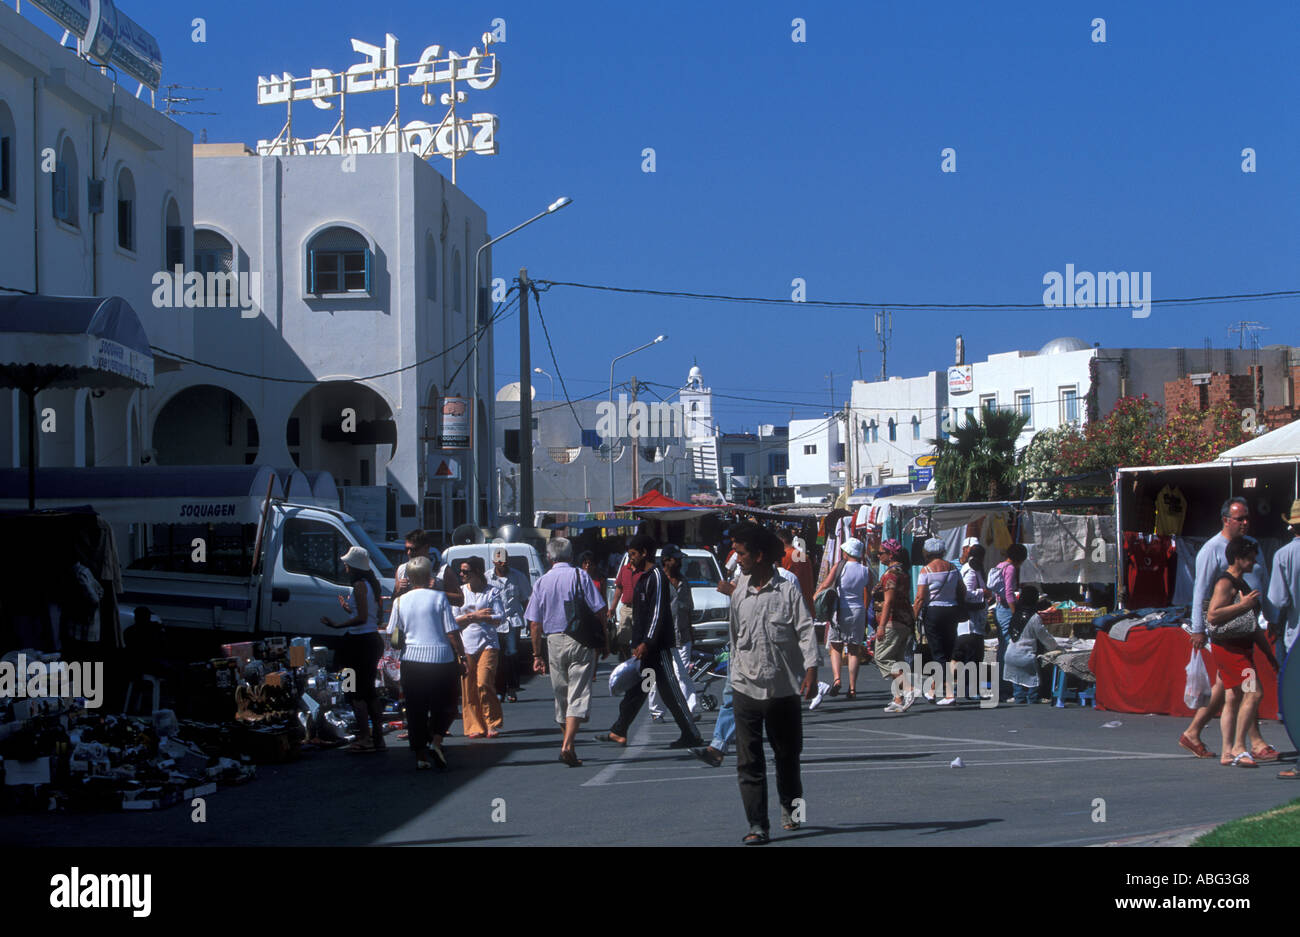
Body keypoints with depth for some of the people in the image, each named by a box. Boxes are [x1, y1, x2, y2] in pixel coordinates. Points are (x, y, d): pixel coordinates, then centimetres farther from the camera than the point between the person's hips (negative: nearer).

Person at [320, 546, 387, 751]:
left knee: (355, 690, -4)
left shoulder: (359, 586, -15)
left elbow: (362, 618, -21)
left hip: (360, 640, -9)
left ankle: (364, 738, -6)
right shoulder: (372, 584, 12)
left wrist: (337, 625, -20)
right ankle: (378, 738, 16)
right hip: (372, 639, 9)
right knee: (369, 690, 14)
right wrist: (350, 608, 26)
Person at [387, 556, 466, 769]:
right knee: (445, 705, 11)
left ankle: (420, 754, 5)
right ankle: (436, 740, -10)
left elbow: (392, 635, 6)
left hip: (411, 659, 2)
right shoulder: (439, 597, -4)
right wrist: (462, 656, 1)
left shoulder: (400, 601, 4)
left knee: (416, 709, 8)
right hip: (441, 658, -2)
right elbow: (452, 632, -6)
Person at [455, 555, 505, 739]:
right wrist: (476, 615, -8)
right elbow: (454, 619, 5)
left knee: (483, 683, -15)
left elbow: (499, 618, -5)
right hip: (466, 646, 3)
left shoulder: (491, 592, 4)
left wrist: (472, 616, -8)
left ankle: (493, 723, -2)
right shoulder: (460, 592, 11)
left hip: (487, 644, -3)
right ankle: (474, 727, 6)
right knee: (468, 687, -2)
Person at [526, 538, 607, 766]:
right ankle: (568, 744, -19)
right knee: (578, 695, -5)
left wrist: (537, 654, 10)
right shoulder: (581, 577, -2)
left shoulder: (542, 582, 6)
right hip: (581, 641, -3)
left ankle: (568, 745, 22)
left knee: (561, 696, 15)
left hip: (554, 643, 3)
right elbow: (598, 612, -6)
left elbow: (534, 623, 5)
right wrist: (604, 642, 3)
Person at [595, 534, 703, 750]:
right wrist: (636, 644, 21)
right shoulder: (643, 577, 17)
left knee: (671, 691, -7)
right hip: (644, 647, 10)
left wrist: (646, 644, -24)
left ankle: (692, 735, -4)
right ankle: (618, 732, 17)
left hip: (657, 647, -10)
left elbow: (658, 613, -21)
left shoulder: (656, 577, -14)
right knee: (634, 690, 12)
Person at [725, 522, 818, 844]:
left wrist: (810, 670, -21)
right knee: (748, 761, -5)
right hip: (746, 688, 3)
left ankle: (791, 809, 36)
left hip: (783, 688, -3)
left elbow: (806, 631, -10)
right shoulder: (739, 594, 7)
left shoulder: (788, 592, -6)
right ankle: (757, 826, -3)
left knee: (787, 756, 13)